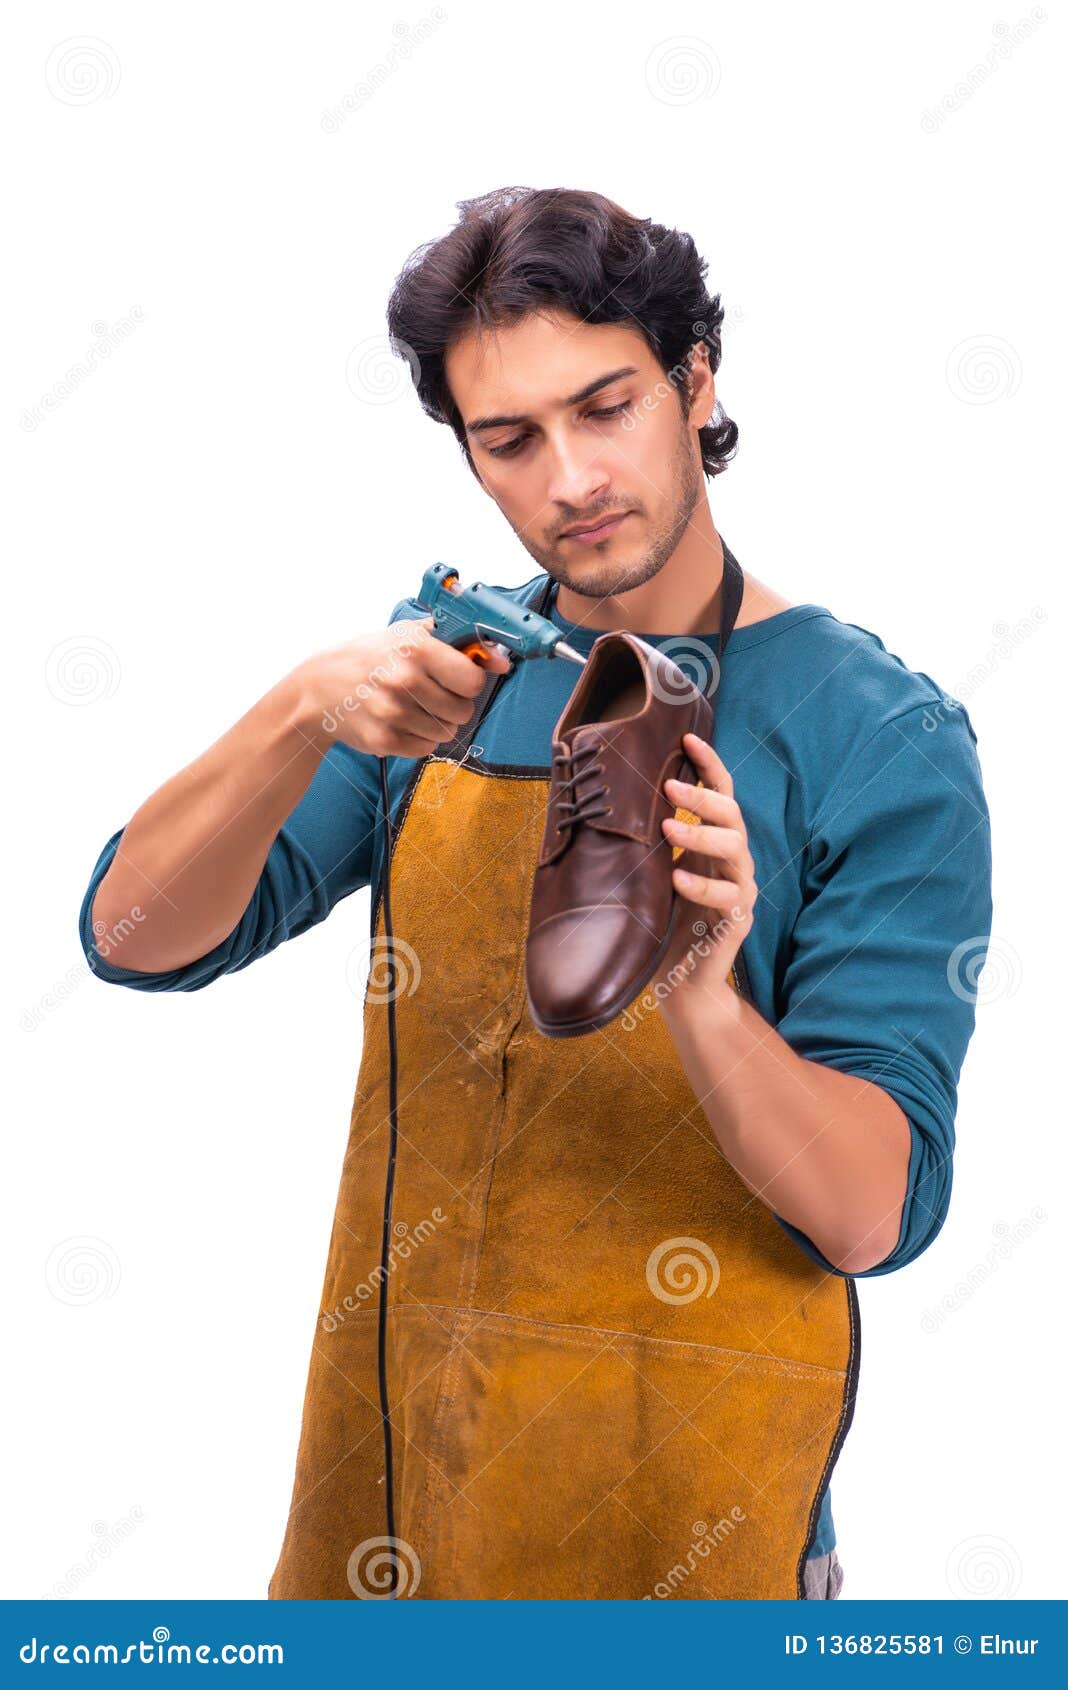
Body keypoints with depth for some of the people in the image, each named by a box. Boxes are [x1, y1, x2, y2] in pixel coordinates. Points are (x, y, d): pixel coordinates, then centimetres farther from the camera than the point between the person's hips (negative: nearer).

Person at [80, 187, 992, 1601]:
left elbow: (873, 1214, -16)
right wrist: (304, 713, -25)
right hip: (391, 1434, 4)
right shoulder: (439, 663, 1)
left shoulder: (877, 732, -12)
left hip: (679, 1477, -3)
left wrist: (700, 1000, -34)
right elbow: (136, 938, -8)